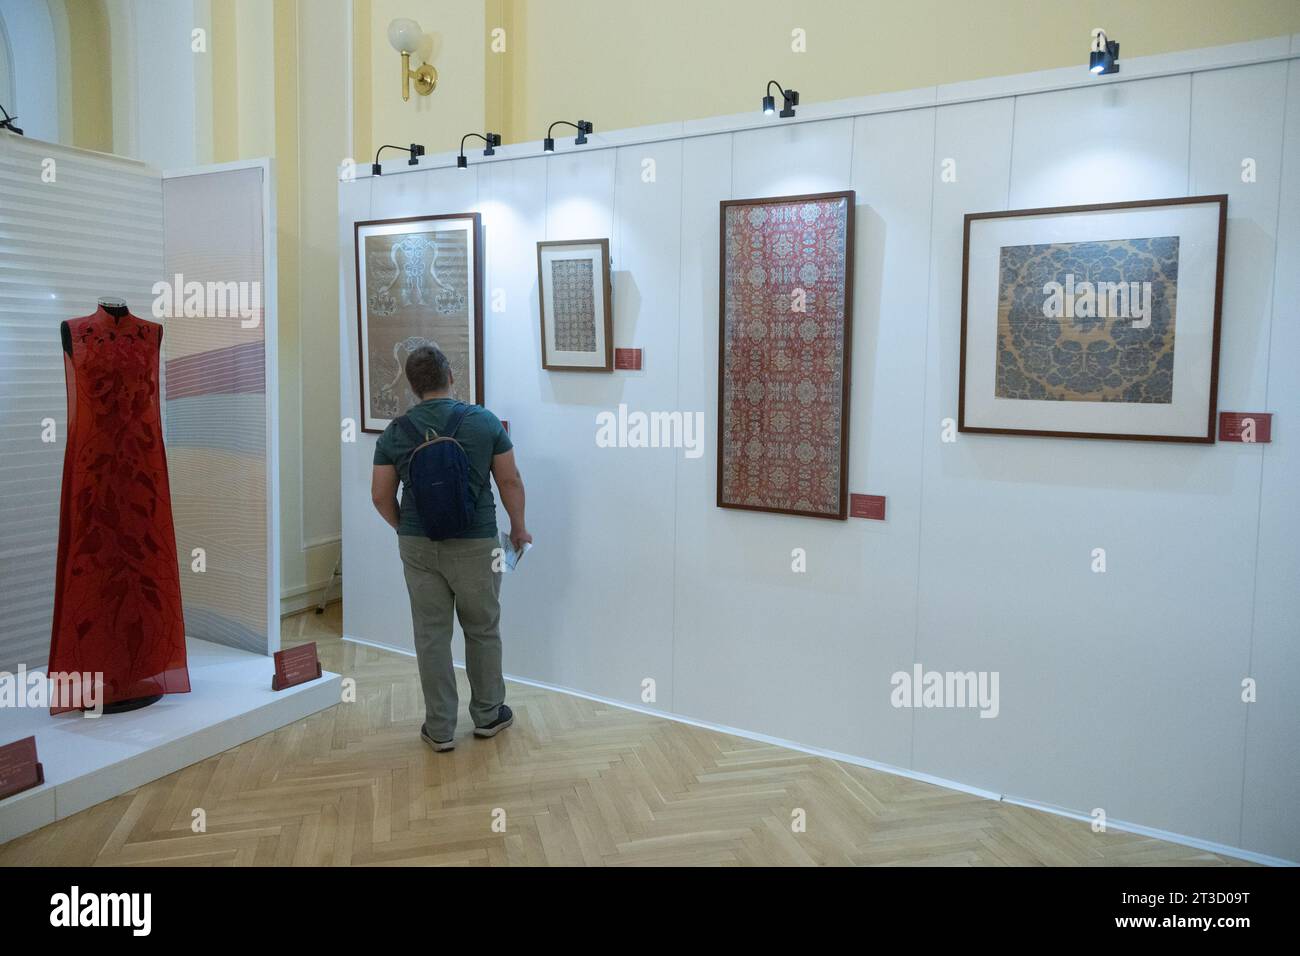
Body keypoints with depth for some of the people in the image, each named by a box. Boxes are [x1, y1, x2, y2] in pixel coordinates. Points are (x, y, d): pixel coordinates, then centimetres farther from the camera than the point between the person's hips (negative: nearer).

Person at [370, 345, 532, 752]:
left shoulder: (395, 432, -1)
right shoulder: (484, 421, -6)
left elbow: (381, 496, 1)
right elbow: (510, 481, -3)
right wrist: (518, 527, 10)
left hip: (418, 546, 2)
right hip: (475, 545, -1)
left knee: (432, 635, 8)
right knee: (482, 630, 14)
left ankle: (439, 729, 15)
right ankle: (488, 715, 27)